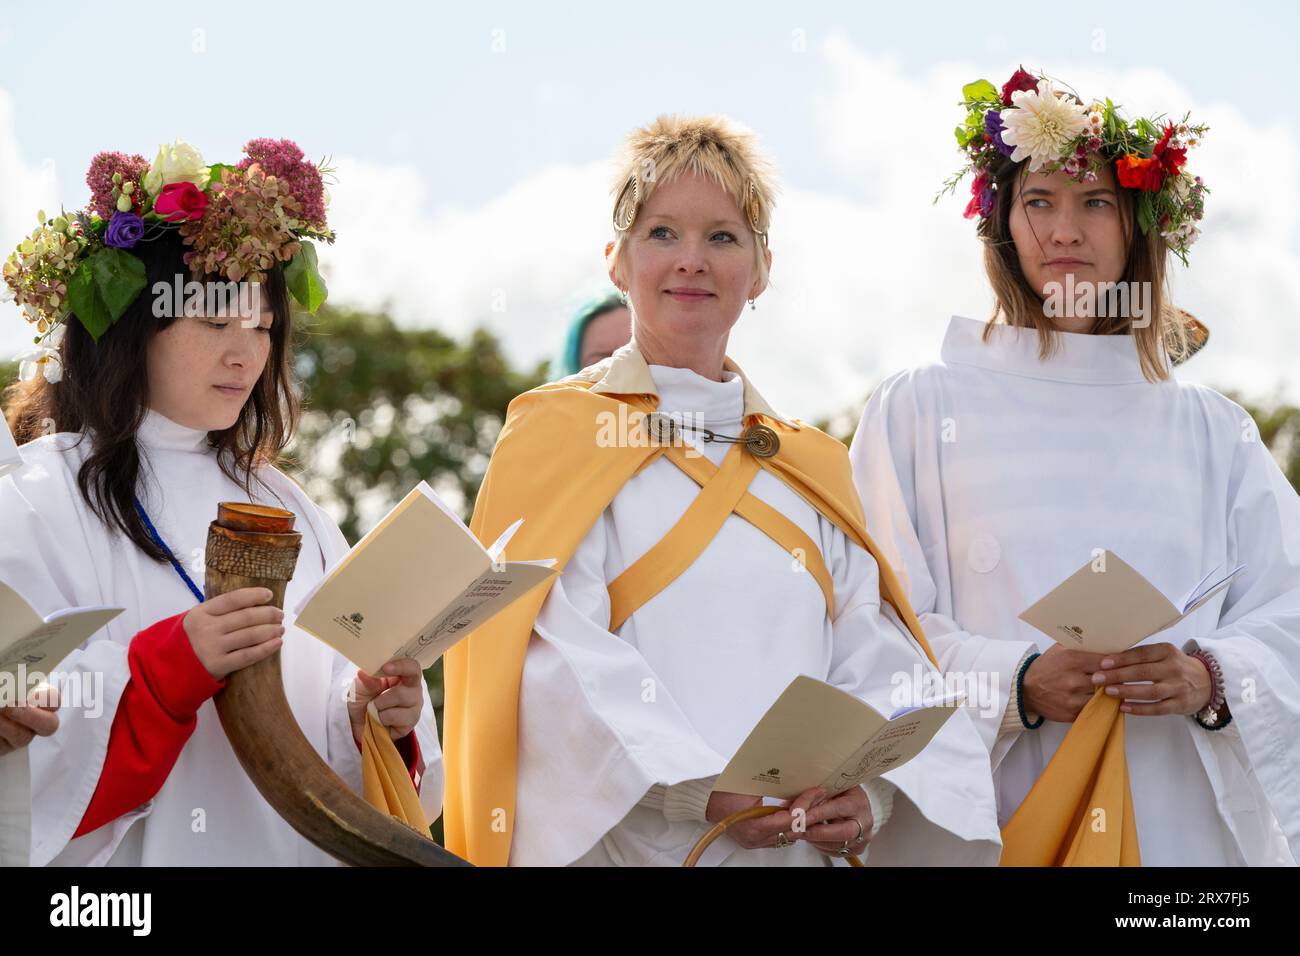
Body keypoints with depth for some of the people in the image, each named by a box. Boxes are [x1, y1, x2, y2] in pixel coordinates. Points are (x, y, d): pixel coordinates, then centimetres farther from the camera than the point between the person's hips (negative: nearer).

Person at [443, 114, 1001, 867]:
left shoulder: (809, 465, 13)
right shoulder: (562, 434, 0)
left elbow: (872, 662, 4)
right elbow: (559, 657, -12)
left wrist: (869, 789, -15)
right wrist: (704, 791, -22)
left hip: (796, 844, 4)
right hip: (622, 842, -4)